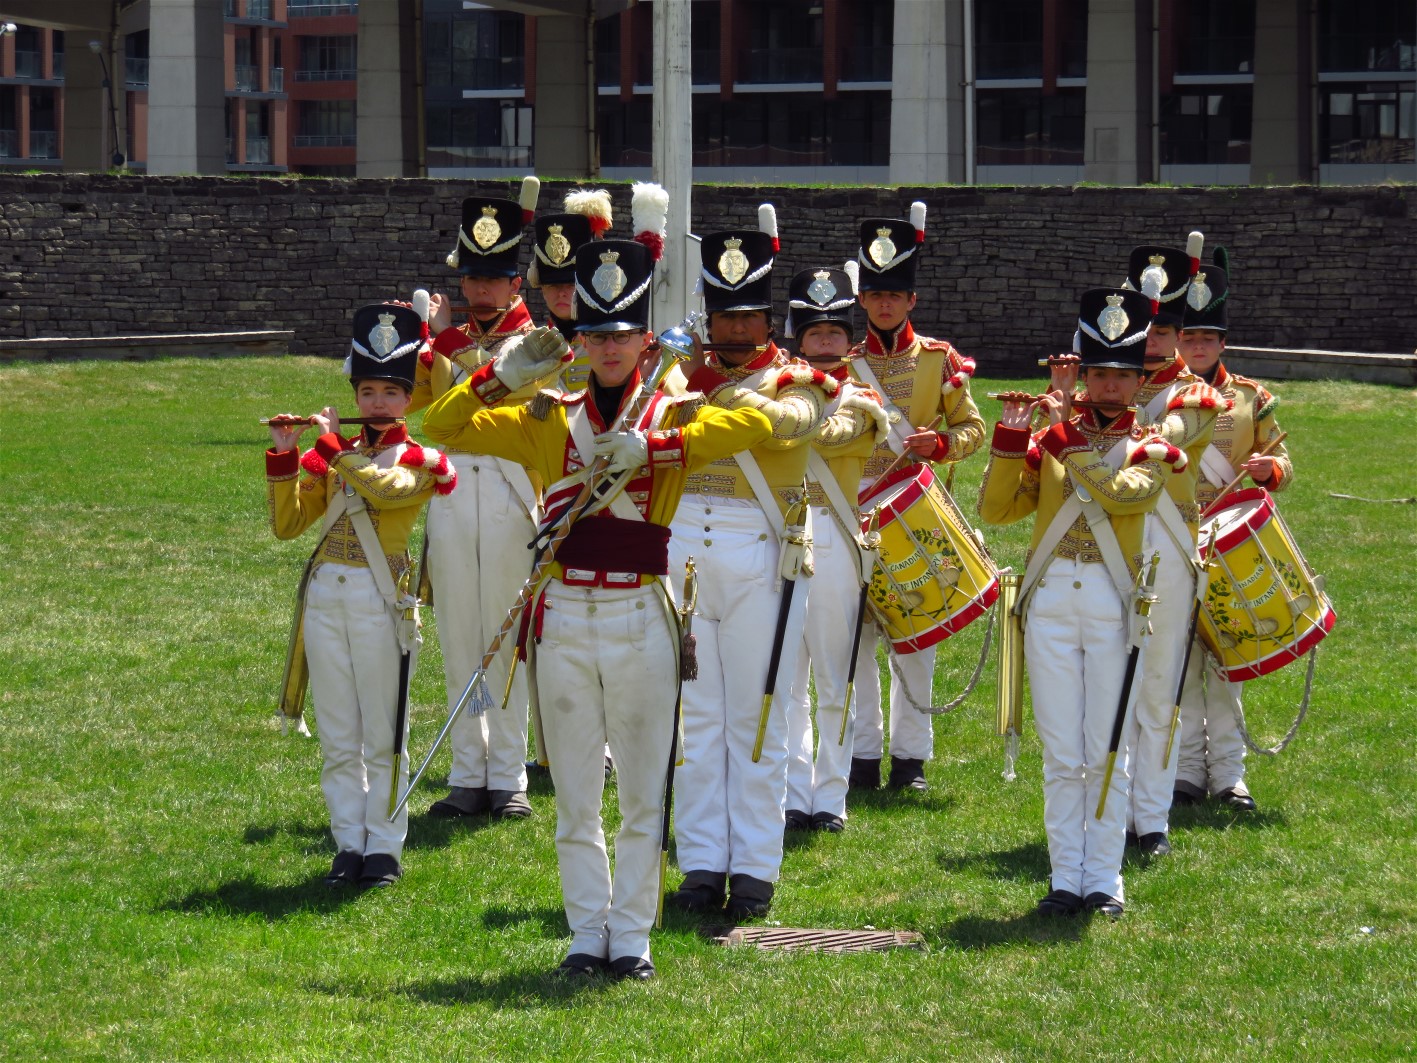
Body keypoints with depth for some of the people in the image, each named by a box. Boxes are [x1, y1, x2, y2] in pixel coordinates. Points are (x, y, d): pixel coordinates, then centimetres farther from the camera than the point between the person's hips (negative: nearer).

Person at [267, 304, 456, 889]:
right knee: (337, 738, 7)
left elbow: (385, 489, -22)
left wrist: (334, 444, -14)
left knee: (382, 737, 1)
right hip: (325, 596, 4)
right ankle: (348, 845, 13)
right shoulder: (330, 458, 13)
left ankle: (384, 847, 7)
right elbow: (287, 524, 6)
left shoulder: (418, 460, 0)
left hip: (378, 598, -4)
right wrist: (283, 458, -5)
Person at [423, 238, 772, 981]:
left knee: (643, 793, 3)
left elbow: (753, 425, -17)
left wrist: (650, 448, -25)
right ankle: (586, 934, 13)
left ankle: (631, 937, 10)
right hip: (564, 618, 2)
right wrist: (503, 374, -5)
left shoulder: (671, 418, 3)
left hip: (639, 618, -1)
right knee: (575, 799, 6)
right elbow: (444, 429, 9)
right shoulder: (550, 421, 9)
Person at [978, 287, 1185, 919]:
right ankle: (1066, 879, 8)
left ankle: (1104, 879, 8)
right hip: (1050, 599, 2)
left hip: (1112, 604, -2)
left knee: (1107, 753, 2)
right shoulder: (1049, 443, 11)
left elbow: (1125, 495, -16)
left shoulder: (1150, 450, 4)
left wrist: (1070, 438, -14)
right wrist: (1011, 439, -6)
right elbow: (996, 510, 4)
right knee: (1061, 755, 3)